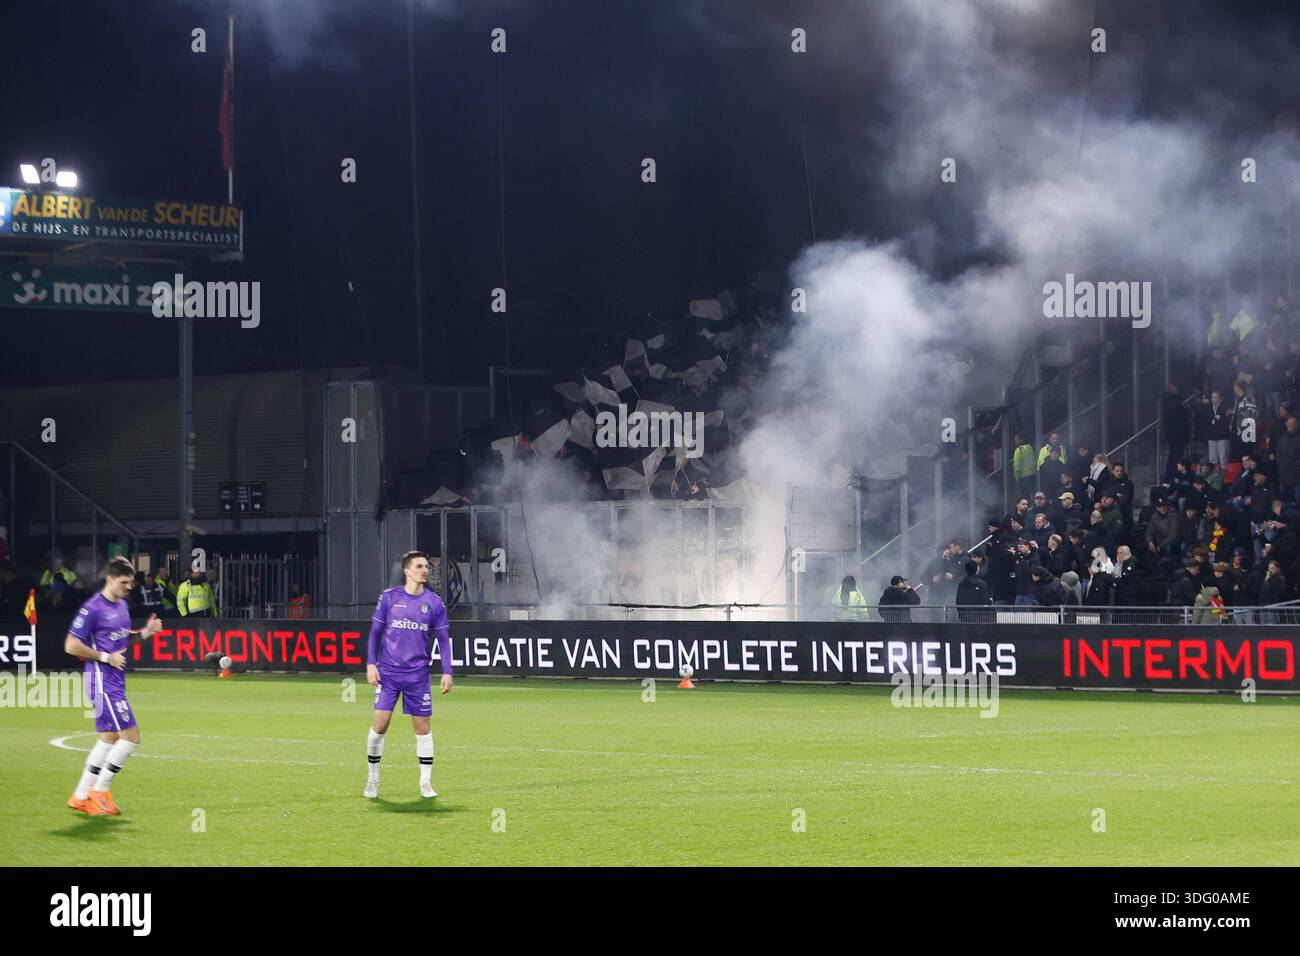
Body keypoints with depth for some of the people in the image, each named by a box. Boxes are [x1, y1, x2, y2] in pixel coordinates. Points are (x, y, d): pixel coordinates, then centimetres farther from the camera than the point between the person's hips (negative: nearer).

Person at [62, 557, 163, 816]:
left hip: (116, 682, 10)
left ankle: (81, 796, 21)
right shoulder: (93, 608, -14)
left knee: (109, 738, 14)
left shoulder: (122, 606, 13)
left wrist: (145, 632, 6)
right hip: (102, 681, -10)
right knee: (131, 735, -11)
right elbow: (71, 646, -14)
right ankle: (100, 791, -1)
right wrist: (107, 657, -16)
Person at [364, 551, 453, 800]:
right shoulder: (389, 597, 0)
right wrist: (371, 663, -3)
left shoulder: (434, 602, 3)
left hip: (418, 674, 1)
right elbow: (375, 632, 6)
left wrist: (447, 672, -2)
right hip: (388, 672, -1)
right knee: (380, 723, -5)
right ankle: (373, 778, 11)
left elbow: (443, 639, 6)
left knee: (422, 726, 1)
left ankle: (426, 782, 10)